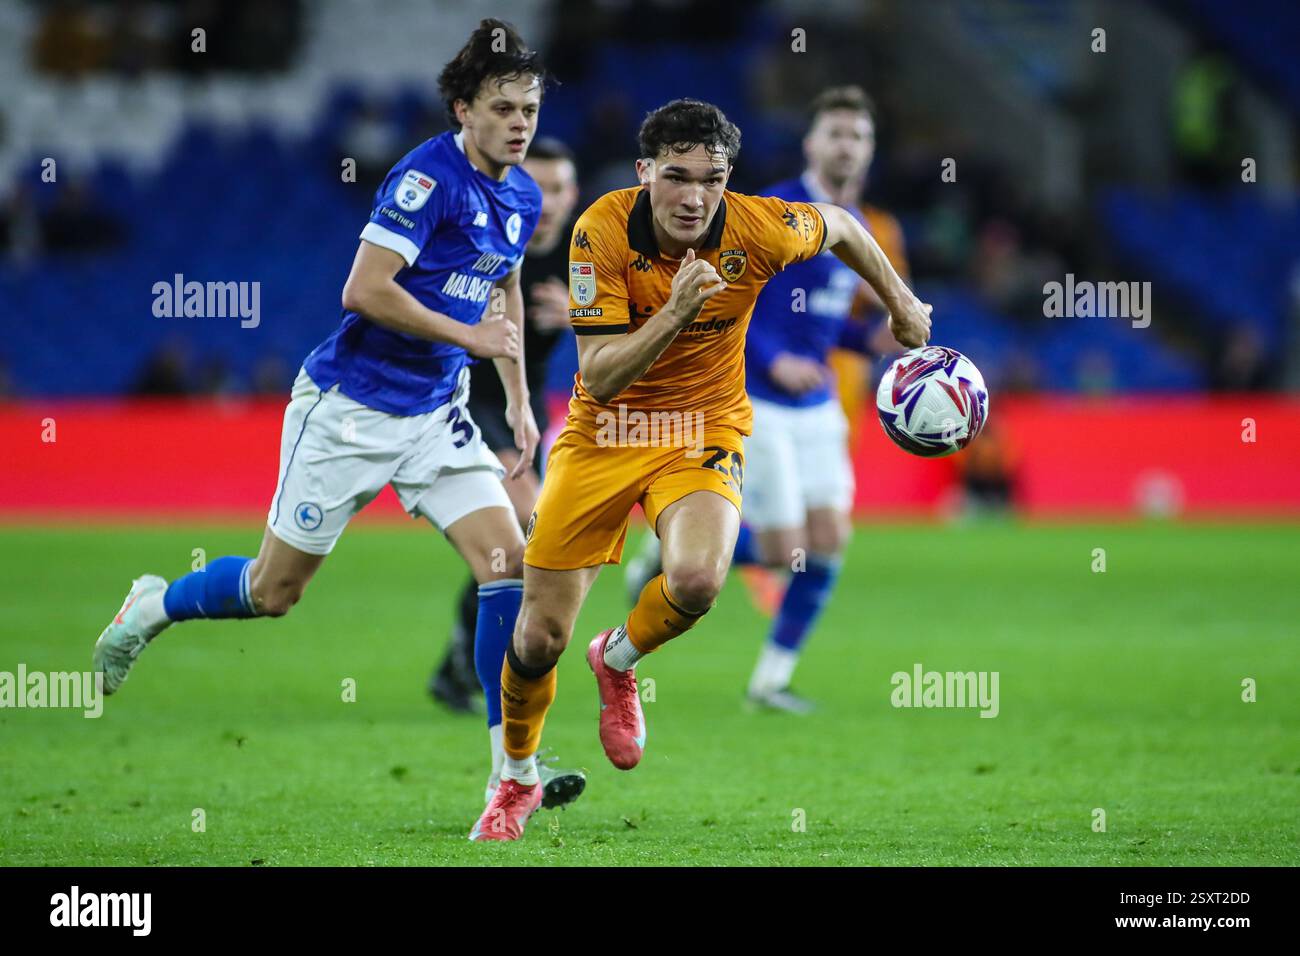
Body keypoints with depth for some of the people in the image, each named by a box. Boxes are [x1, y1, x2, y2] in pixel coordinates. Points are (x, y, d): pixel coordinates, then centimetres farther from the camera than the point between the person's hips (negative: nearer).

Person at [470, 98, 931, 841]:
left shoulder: (759, 229, -19)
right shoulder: (603, 230, -22)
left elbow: (839, 226, 5)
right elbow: (600, 375, -24)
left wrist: (901, 305, 15)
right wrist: (675, 313, -38)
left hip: (704, 431, 0)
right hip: (603, 434, 0)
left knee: (697, 580, -31)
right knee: (540, 636, 0)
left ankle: (618, 662, 5)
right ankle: (517, 779, 31)